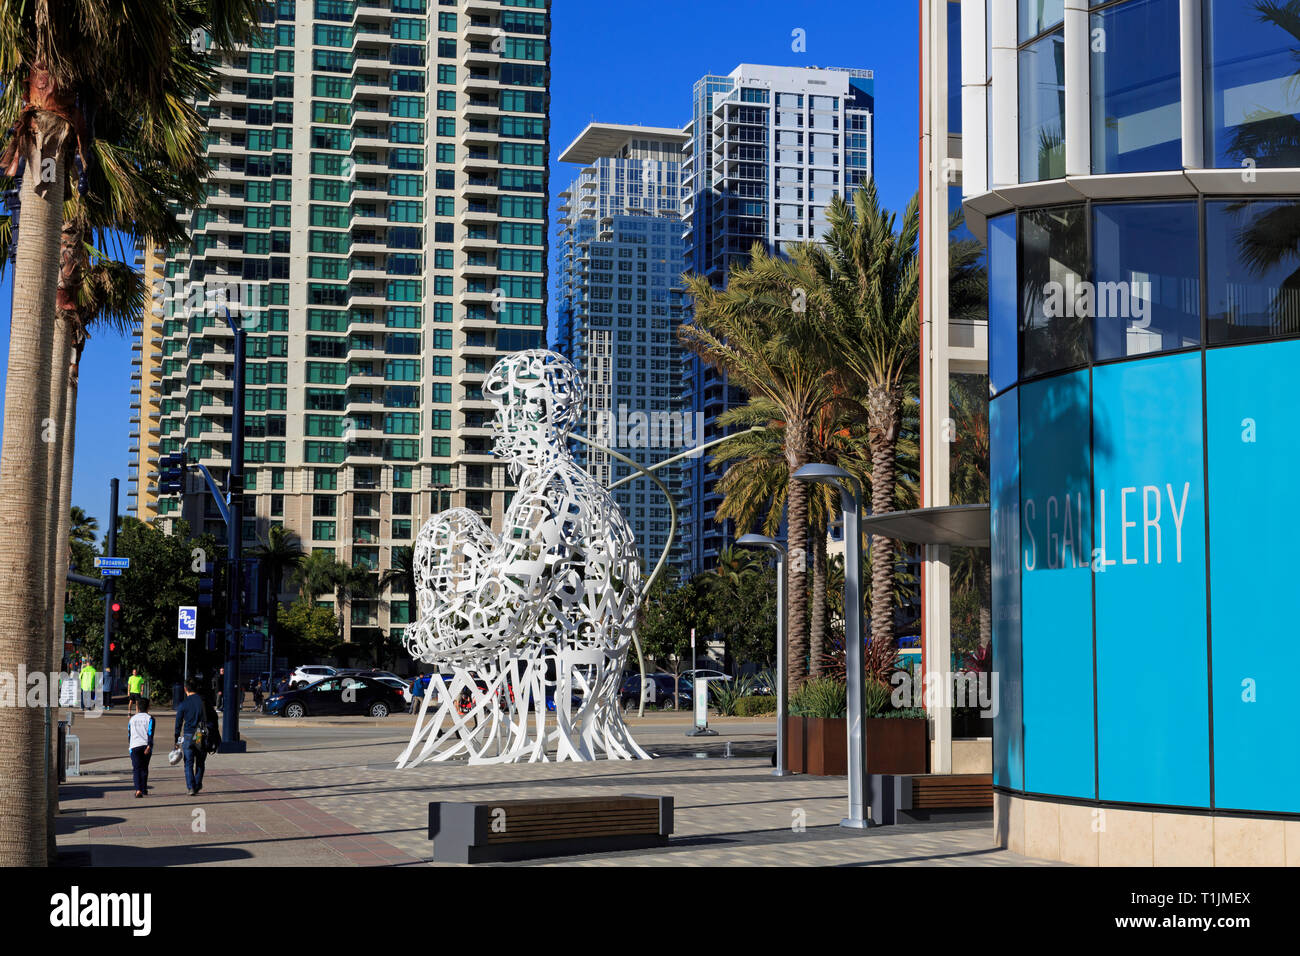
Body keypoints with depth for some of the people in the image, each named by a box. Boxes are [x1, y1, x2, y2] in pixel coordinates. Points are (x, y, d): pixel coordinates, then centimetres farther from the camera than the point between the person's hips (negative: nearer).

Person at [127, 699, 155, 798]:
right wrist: (149, 747, -16)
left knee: (136, 768, -5)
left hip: (134, 746, 1)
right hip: (146, 745, -1)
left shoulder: (132, 719, 14)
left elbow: (129, 734, 20)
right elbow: (150, 733, -10)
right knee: (144, 768, 16)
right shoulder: (150, 719, 2)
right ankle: (144, 789, 25)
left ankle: (138, 790, -23)